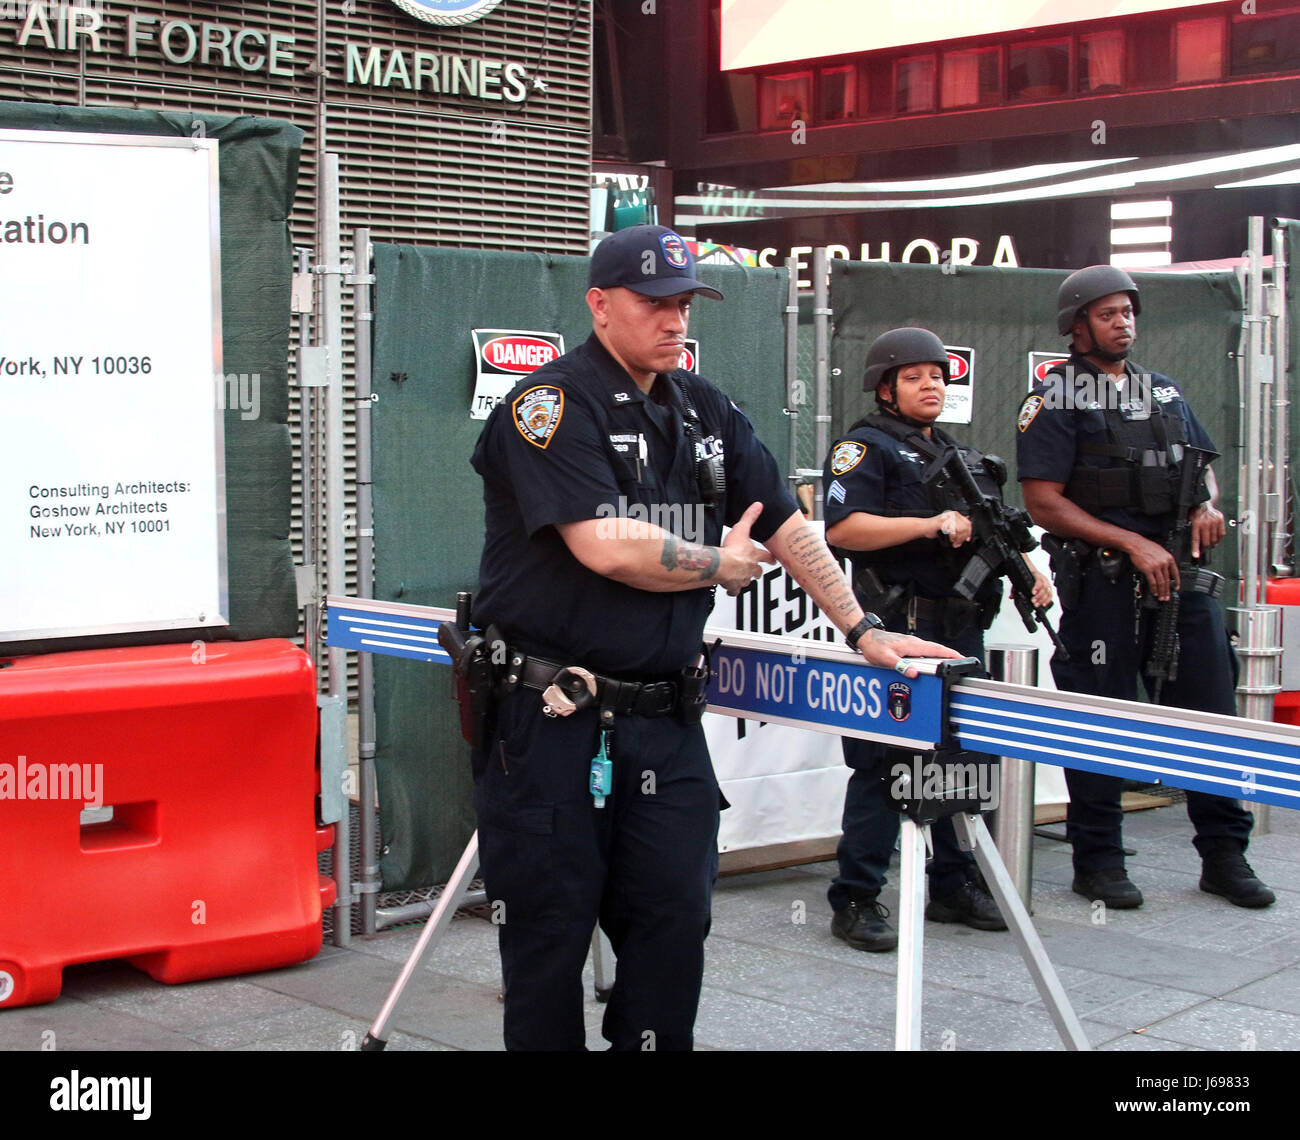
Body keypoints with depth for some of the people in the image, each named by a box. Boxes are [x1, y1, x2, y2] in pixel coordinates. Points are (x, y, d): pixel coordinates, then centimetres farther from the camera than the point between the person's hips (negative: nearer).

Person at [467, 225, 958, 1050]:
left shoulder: (707, 411, 12)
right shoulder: (553, 404, -10)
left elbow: (788, 525, 15)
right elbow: (607, 546, -21)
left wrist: (864, 631, 10)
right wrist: (724, 564, -6)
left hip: (667, 721, 6)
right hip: (551, 722, -6)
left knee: (676, 923, 6)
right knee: (550, 934, 3)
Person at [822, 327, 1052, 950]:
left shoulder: (960, 454, 21)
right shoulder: (865, 448, -4)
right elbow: (843, 528, -17)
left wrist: (1027, 569, 8)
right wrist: (931, 525, -22)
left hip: (962, 630, 8)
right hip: (898, 632, -8)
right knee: (883, 764, -5)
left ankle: (955, 887, 26)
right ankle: (856, 901, 1)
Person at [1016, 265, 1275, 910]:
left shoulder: (1165, 393, 18)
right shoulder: (1056, 400, -1)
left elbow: (1201, 467, 27)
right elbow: (1044, 502, -9)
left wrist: (1207, 506, 3)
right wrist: (1132, 544, -15)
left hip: (1180, 573, 6)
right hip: (1102, 582, -5)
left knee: (1210, 708, 5)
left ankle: (1223, 855, 15)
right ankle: (1098, 862, 12)